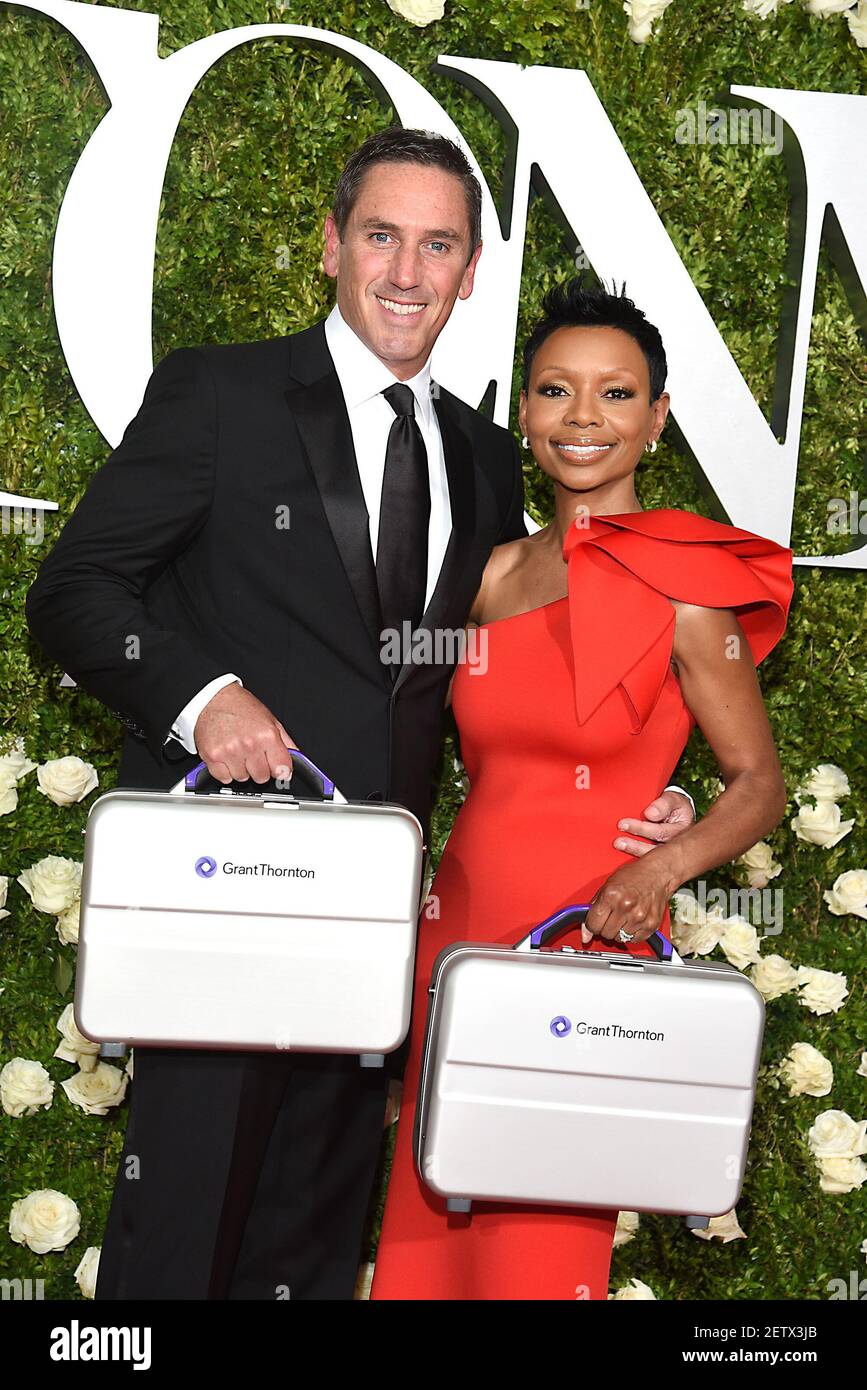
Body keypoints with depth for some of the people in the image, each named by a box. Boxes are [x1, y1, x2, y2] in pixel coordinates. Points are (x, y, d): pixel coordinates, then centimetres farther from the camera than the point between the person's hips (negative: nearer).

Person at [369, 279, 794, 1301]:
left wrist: (659, 871, -20)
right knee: (425, 1234, 12)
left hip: (594, 948, -5)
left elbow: (758, 783, -3)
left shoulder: (684, 589, -8)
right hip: (460, 928, 5)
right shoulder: (497, 574, 8)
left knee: (541, 1250, 3)